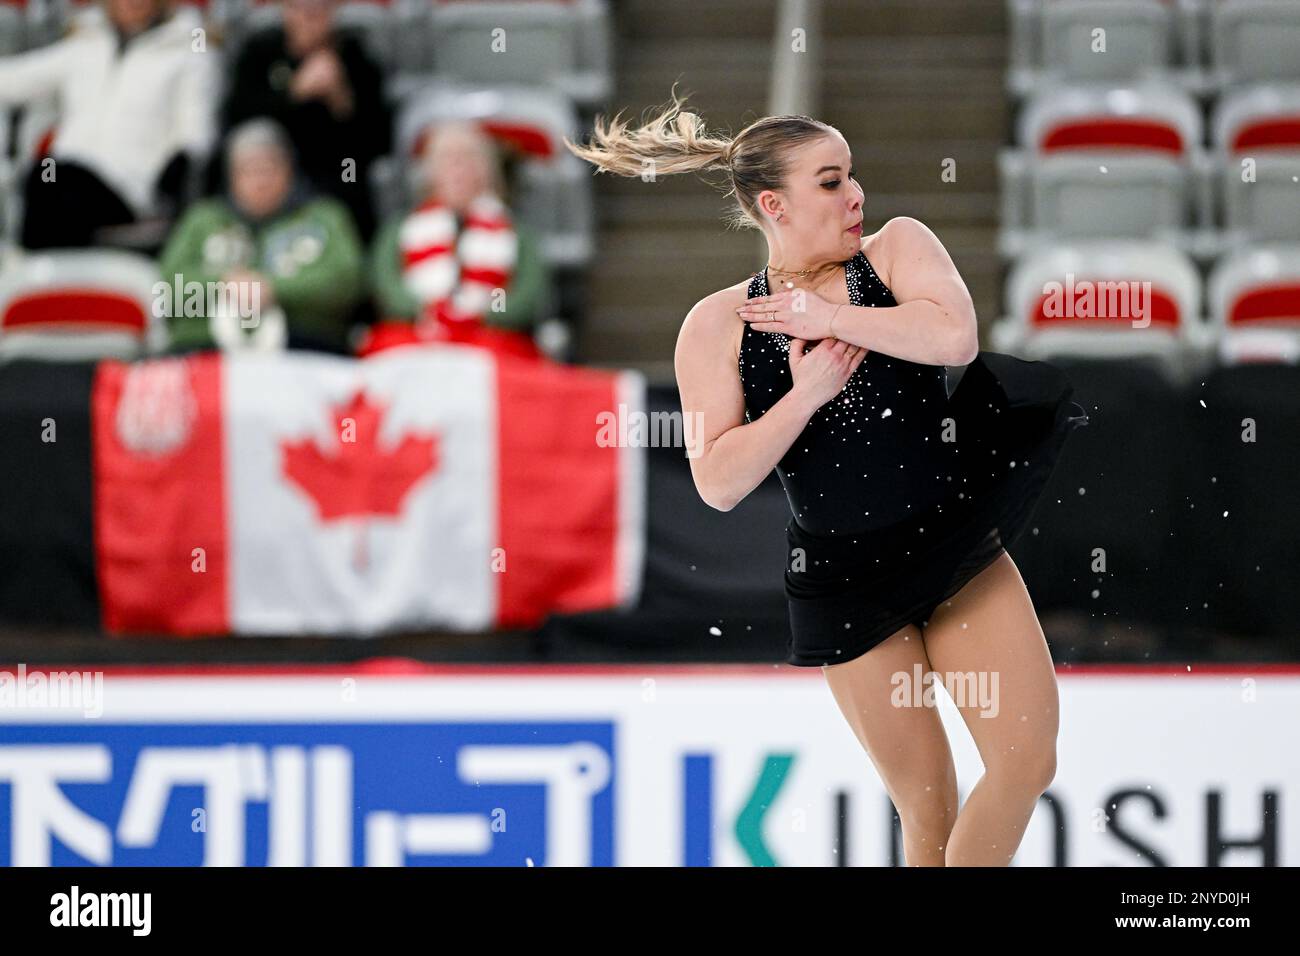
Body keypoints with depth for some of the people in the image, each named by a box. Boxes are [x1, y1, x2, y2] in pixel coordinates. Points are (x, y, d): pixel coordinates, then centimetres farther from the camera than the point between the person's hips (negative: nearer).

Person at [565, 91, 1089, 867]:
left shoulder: (897, 247, -2)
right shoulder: (719, 324, -4)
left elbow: (956, 337, -23)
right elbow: (719, 483, -11)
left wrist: (828, 317, -16)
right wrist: (807, 393, -18)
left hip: (960, 547, 1)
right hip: (849, 583, -1)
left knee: (1029, 757, -5)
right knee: (929, 812, 3)